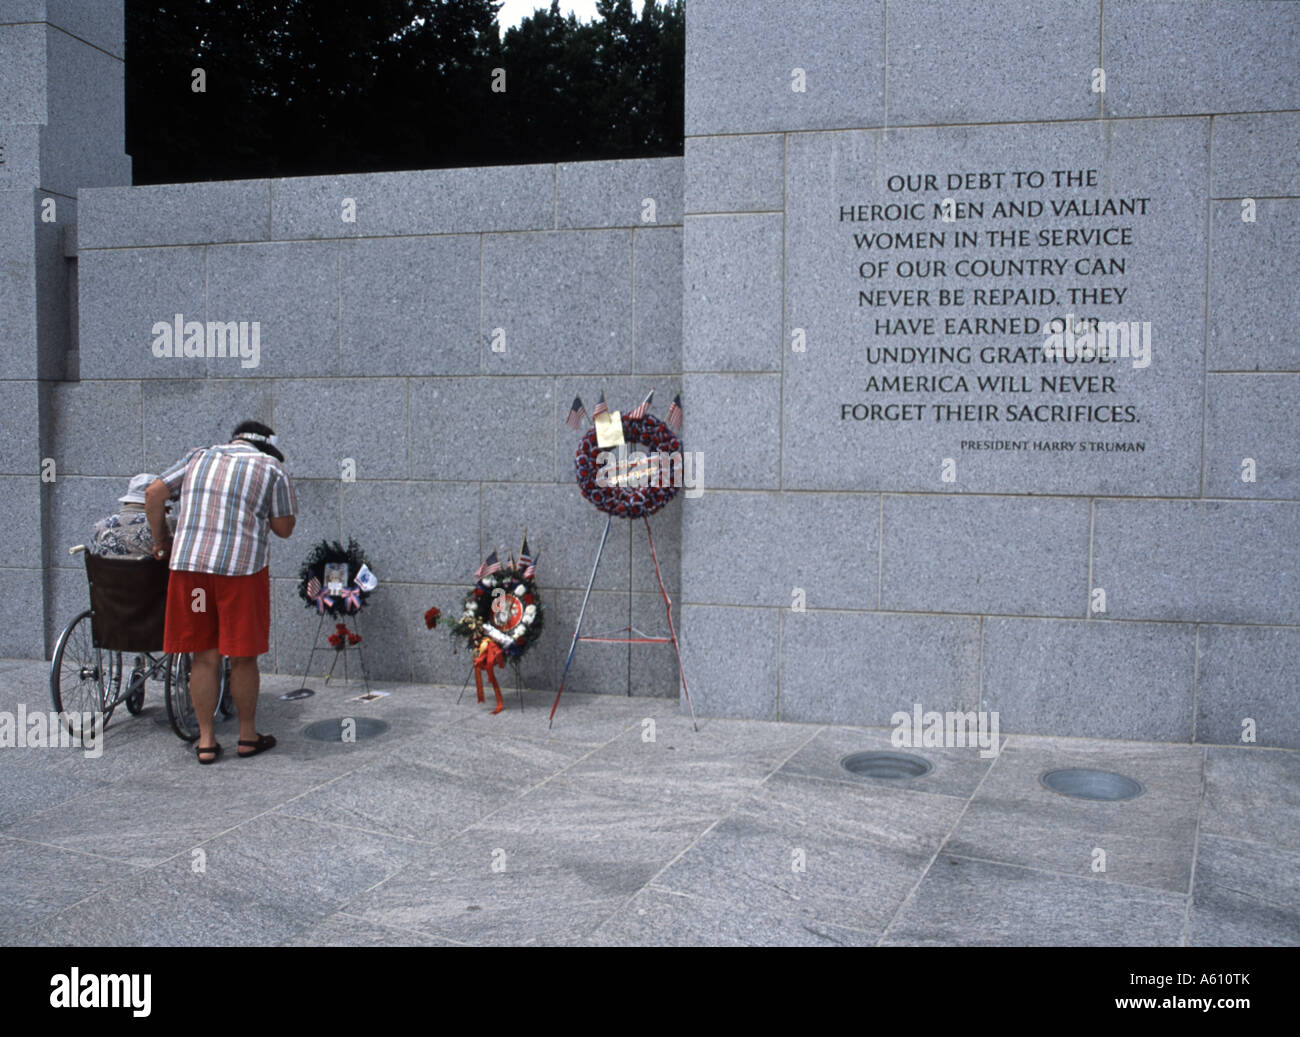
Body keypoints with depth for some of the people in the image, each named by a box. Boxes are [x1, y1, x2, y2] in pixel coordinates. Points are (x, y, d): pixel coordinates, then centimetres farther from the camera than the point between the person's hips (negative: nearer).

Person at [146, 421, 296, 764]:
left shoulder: (198, 457, 18)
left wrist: (160, 540, 20)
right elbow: (284, 527, 5)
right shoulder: (272, 468, 8)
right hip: (241, 568, -3)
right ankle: (248, 736, 19)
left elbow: (154, 494, 12)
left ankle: (206, 741, 13)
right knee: (243, 657, 8)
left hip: (188, 565, 3)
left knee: (205, 657, 9)